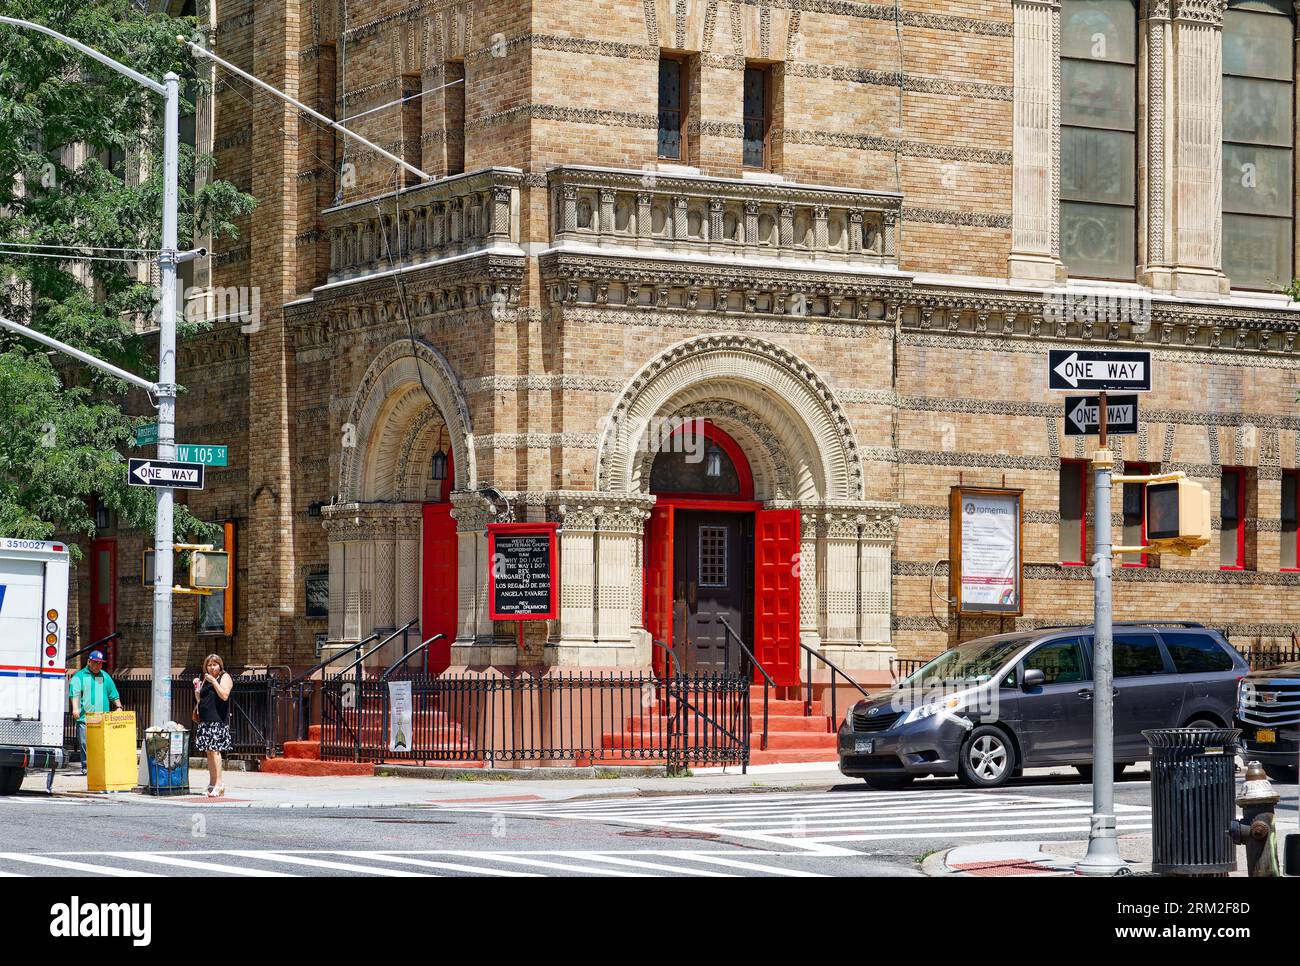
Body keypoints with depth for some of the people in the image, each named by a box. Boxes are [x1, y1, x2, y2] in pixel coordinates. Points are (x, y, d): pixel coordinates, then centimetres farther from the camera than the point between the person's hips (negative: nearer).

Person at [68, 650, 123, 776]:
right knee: (85, 743, -6)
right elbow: (75, 693, -8)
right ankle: (85, 766, 0)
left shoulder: (105, 676, 19)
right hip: (85, 718, -3)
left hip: (103, 719, 3)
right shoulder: (79, 676, 5)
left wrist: (118, 707, 14)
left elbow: (113, 694, 24)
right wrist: (75, 708, -22)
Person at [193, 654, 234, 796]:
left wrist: (214, 681, -15)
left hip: (219, 720, -7)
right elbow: (199, 699, 22)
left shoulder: (225, 677, 0)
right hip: (205, 720, 7)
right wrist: (197, 688, 5)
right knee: (209, 752, 7)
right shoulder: (205, 679, 20)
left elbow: (224, 695, -14)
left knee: (214, 750, -13)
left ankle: (218, 784, -15)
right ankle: (212, 783, 11)